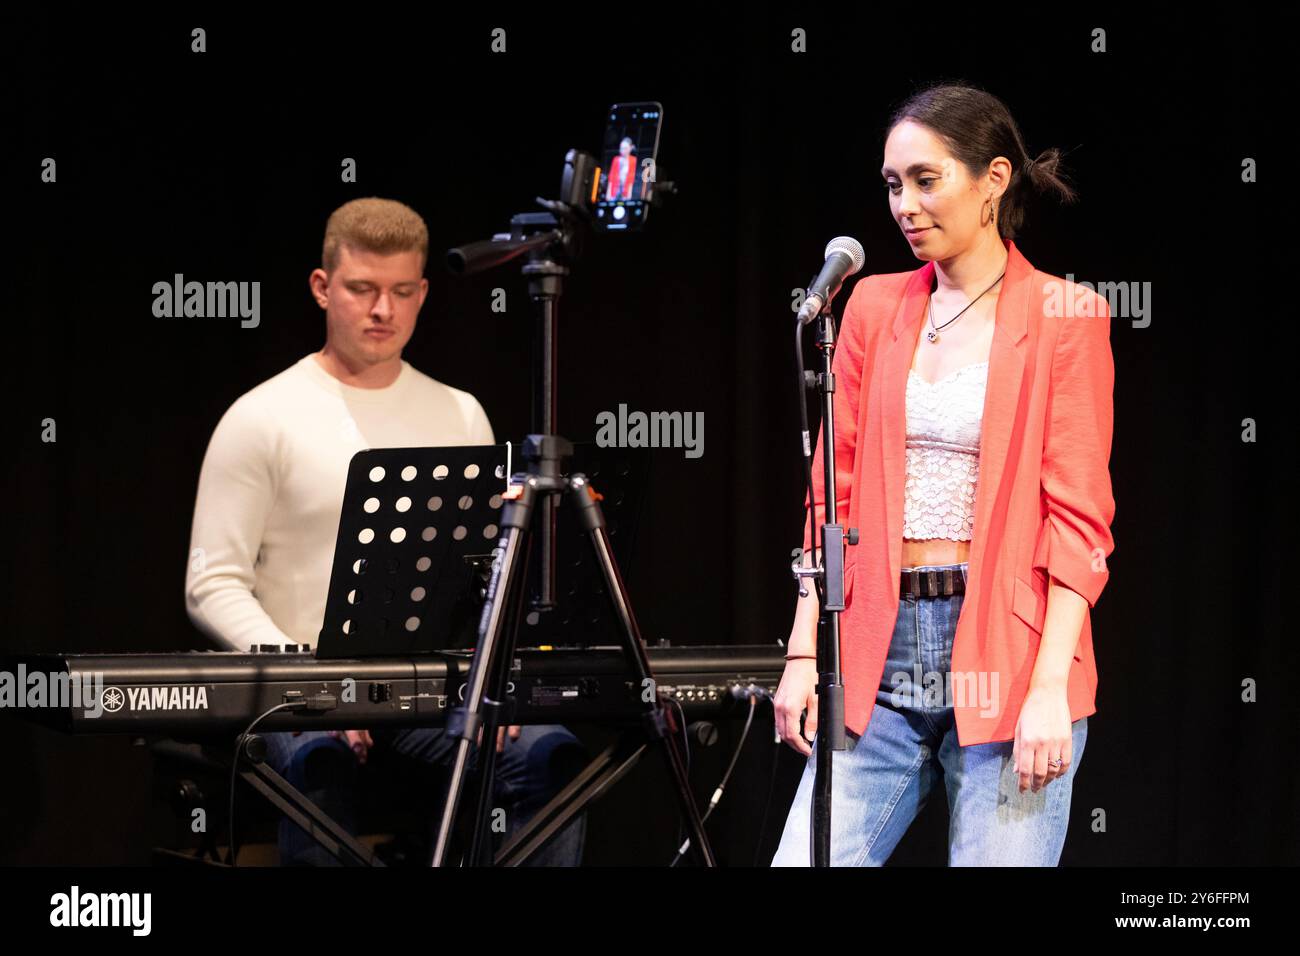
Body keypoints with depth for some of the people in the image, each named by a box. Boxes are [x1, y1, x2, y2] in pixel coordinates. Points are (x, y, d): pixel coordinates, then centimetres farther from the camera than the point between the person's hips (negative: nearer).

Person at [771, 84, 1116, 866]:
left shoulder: (1063, 318, -1)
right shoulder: (875, 307, 12)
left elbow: (1080, 517, -6)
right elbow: (832, 491, 13)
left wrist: (1051, 688, -14)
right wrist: (803, 652, 5)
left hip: (1007, 650, -4)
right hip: (881, 652, 4)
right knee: (805, 860, -4)